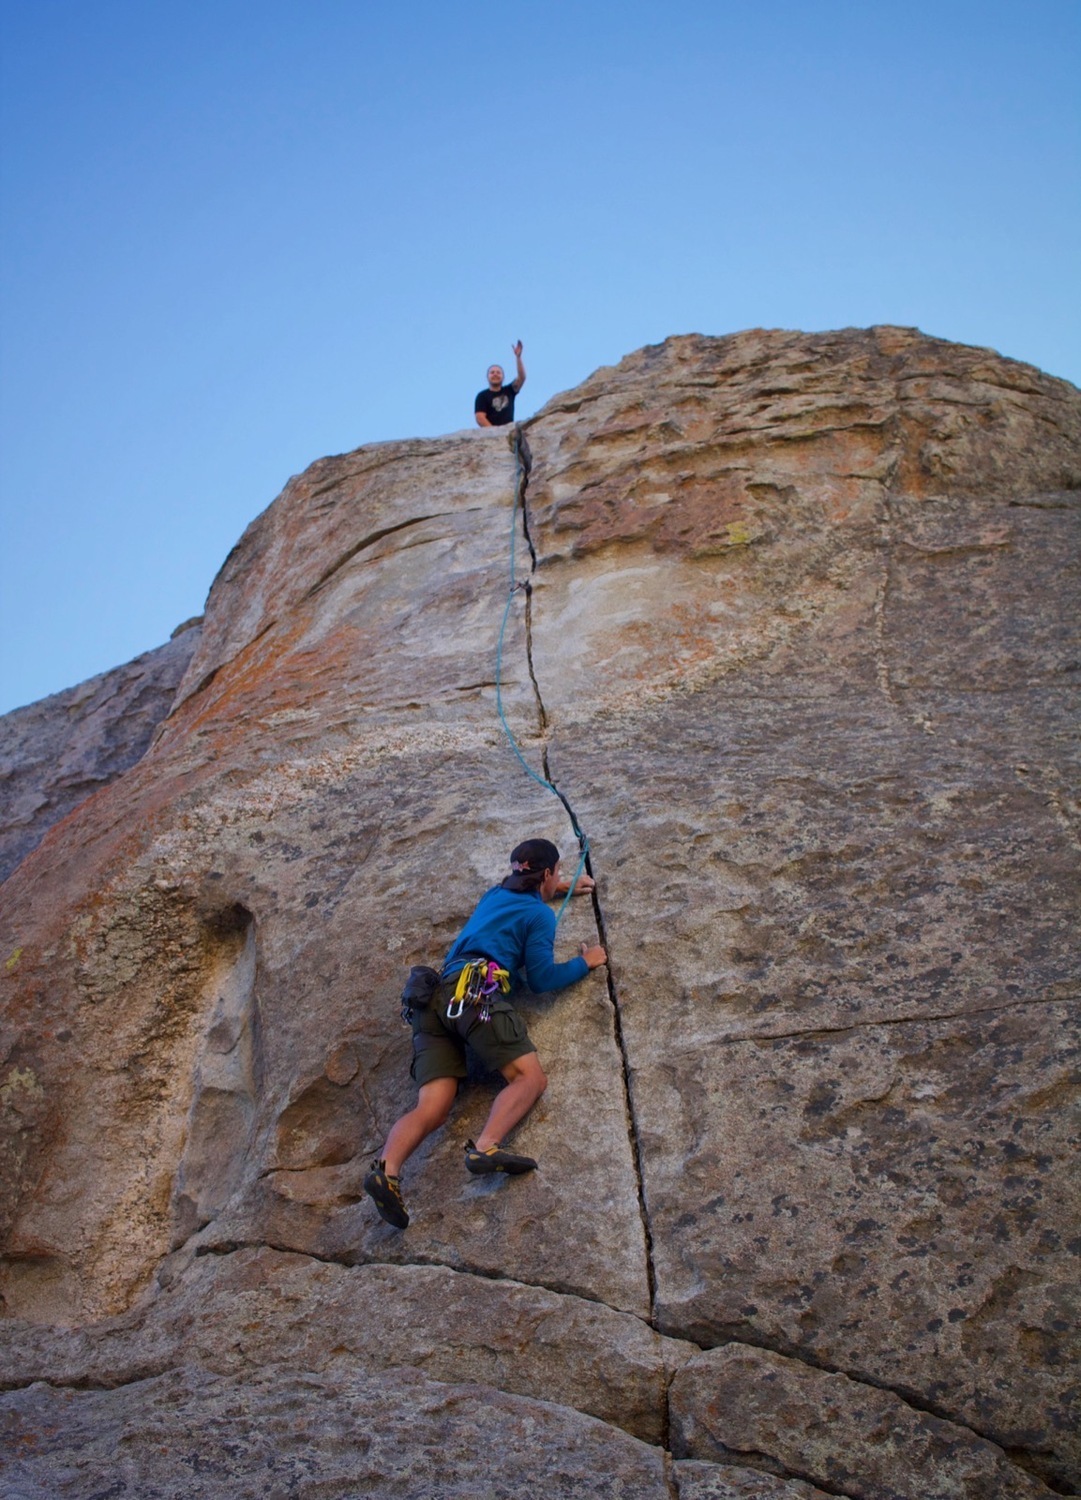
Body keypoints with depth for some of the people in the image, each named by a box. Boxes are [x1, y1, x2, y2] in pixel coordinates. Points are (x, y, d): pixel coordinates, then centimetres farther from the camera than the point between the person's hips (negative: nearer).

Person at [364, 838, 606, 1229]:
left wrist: (564, 887, 68)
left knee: (431, 1109, -7)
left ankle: (386, 1170, -35)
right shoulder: (540, 914, 11)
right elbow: (541, 978, 4)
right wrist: (584, 963, 19)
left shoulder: (494, 895, 33)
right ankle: (485, 1147, -39)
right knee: (531, 1077, -11)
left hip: (434, 1000, 7)